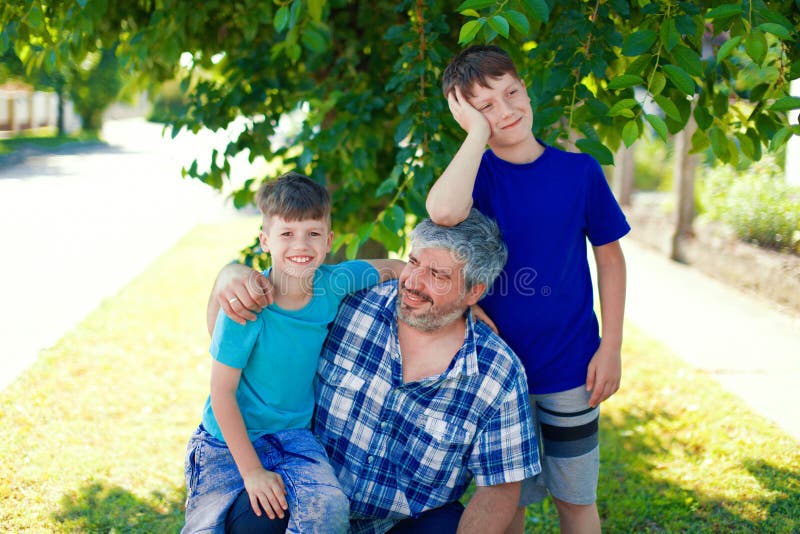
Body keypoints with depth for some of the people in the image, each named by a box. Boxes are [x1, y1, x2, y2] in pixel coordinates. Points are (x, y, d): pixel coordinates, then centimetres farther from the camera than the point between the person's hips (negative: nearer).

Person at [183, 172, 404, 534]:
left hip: (293, 434, 2)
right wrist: (251, 471, -15)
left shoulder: (332, 283, -10)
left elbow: (394, 268, 9)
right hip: (230, 441, -2)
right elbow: (222, 392, -15)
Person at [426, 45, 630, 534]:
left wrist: (611, 347, -4)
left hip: (570, 366, 0)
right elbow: (444, 212, -33)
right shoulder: (479, 172, -9)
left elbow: (609, 257, 2)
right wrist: (480, 132, -23)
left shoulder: (580, 171, -6)